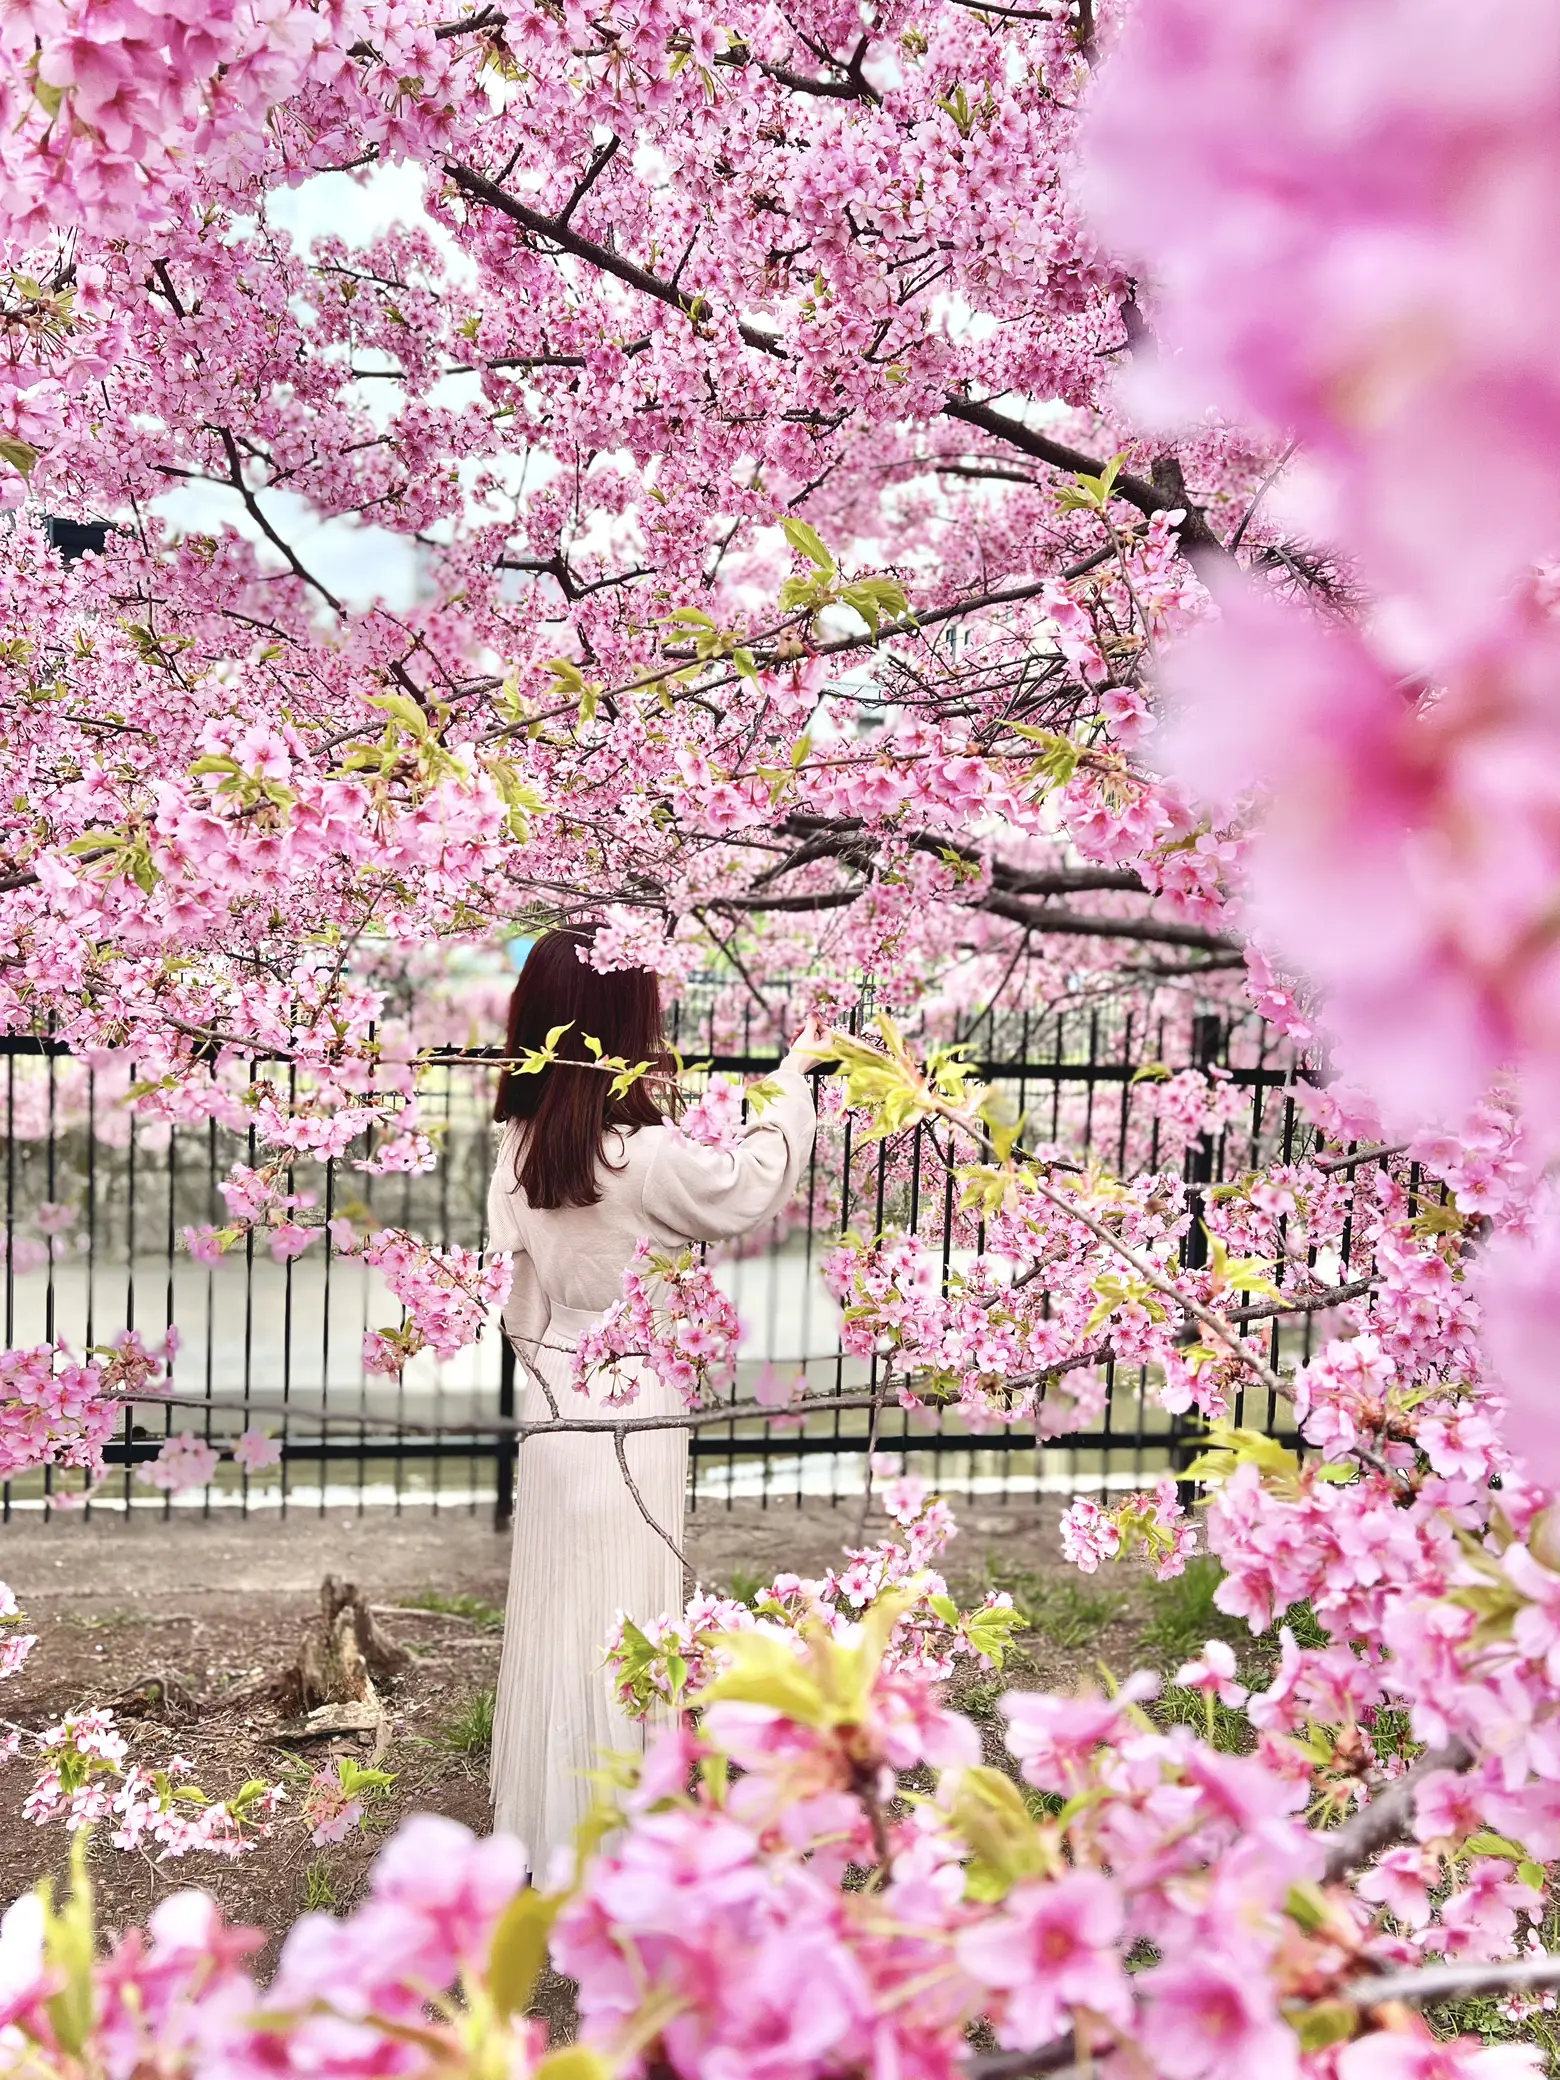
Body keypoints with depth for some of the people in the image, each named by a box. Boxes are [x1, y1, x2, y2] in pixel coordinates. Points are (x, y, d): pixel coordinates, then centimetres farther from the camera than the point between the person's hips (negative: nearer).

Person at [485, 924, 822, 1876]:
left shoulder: (522, 1146, -1)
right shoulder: (647, 1155, -23)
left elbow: (518, 1292, 6)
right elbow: (751, 1189, -6)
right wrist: (795, 1075, 6)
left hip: (554, 1406, 7)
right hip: (629, 1415, -7)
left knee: (554, 1618, 19)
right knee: (616, 1630, 7)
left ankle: (540, 1832, 35)